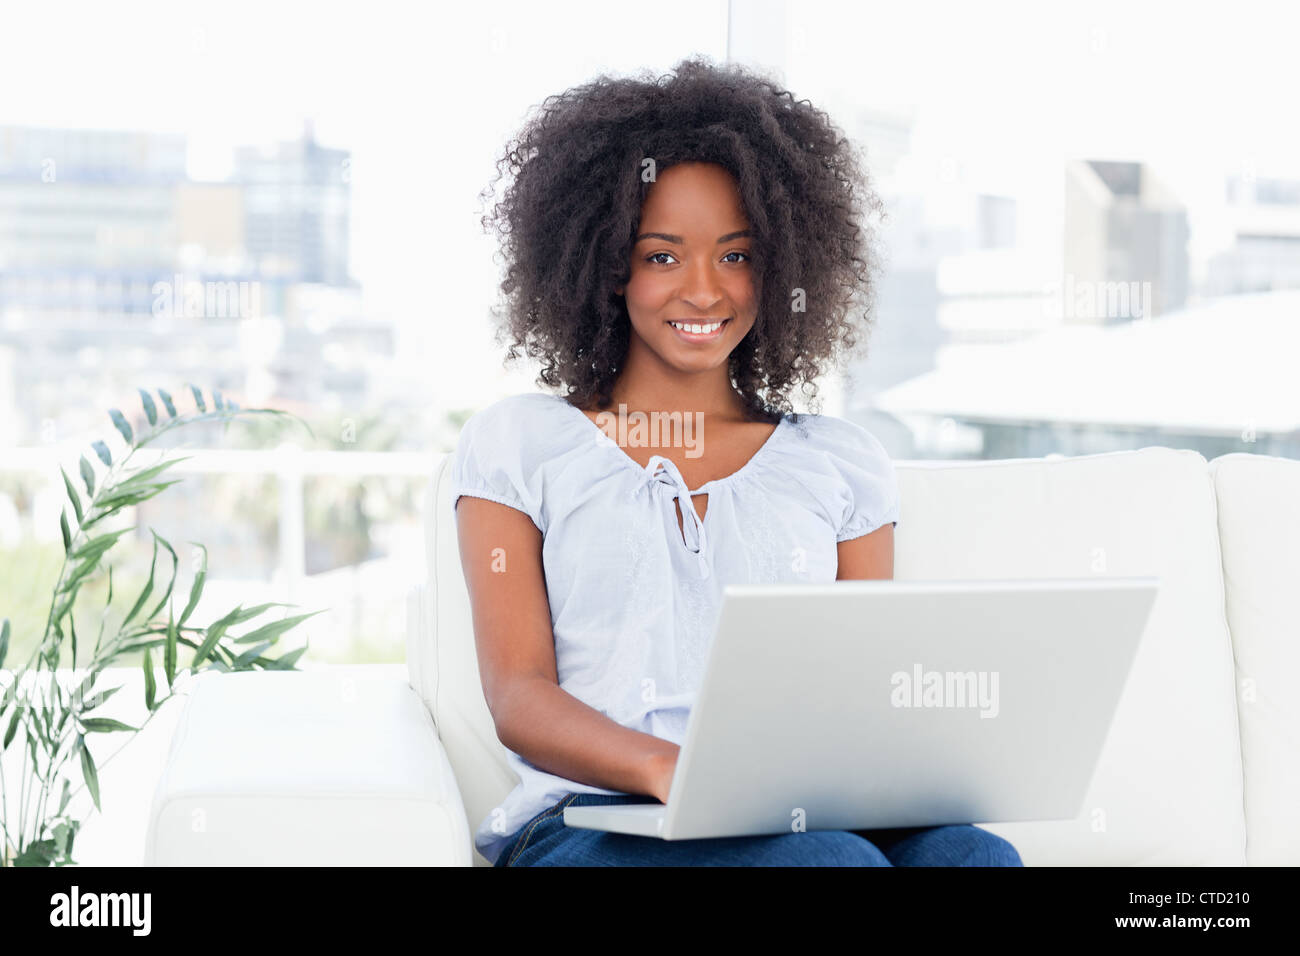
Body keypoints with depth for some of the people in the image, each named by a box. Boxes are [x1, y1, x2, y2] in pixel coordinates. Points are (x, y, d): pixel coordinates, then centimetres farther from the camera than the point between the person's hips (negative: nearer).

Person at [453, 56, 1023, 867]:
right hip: (594, 822, -3)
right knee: (834, 863, -38)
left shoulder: (841, 461, 21)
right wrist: (668, 768, -21)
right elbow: (518, 696, 1)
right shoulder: (517, 445, 14)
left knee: (976, 856, -34)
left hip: (805, 819, 4)